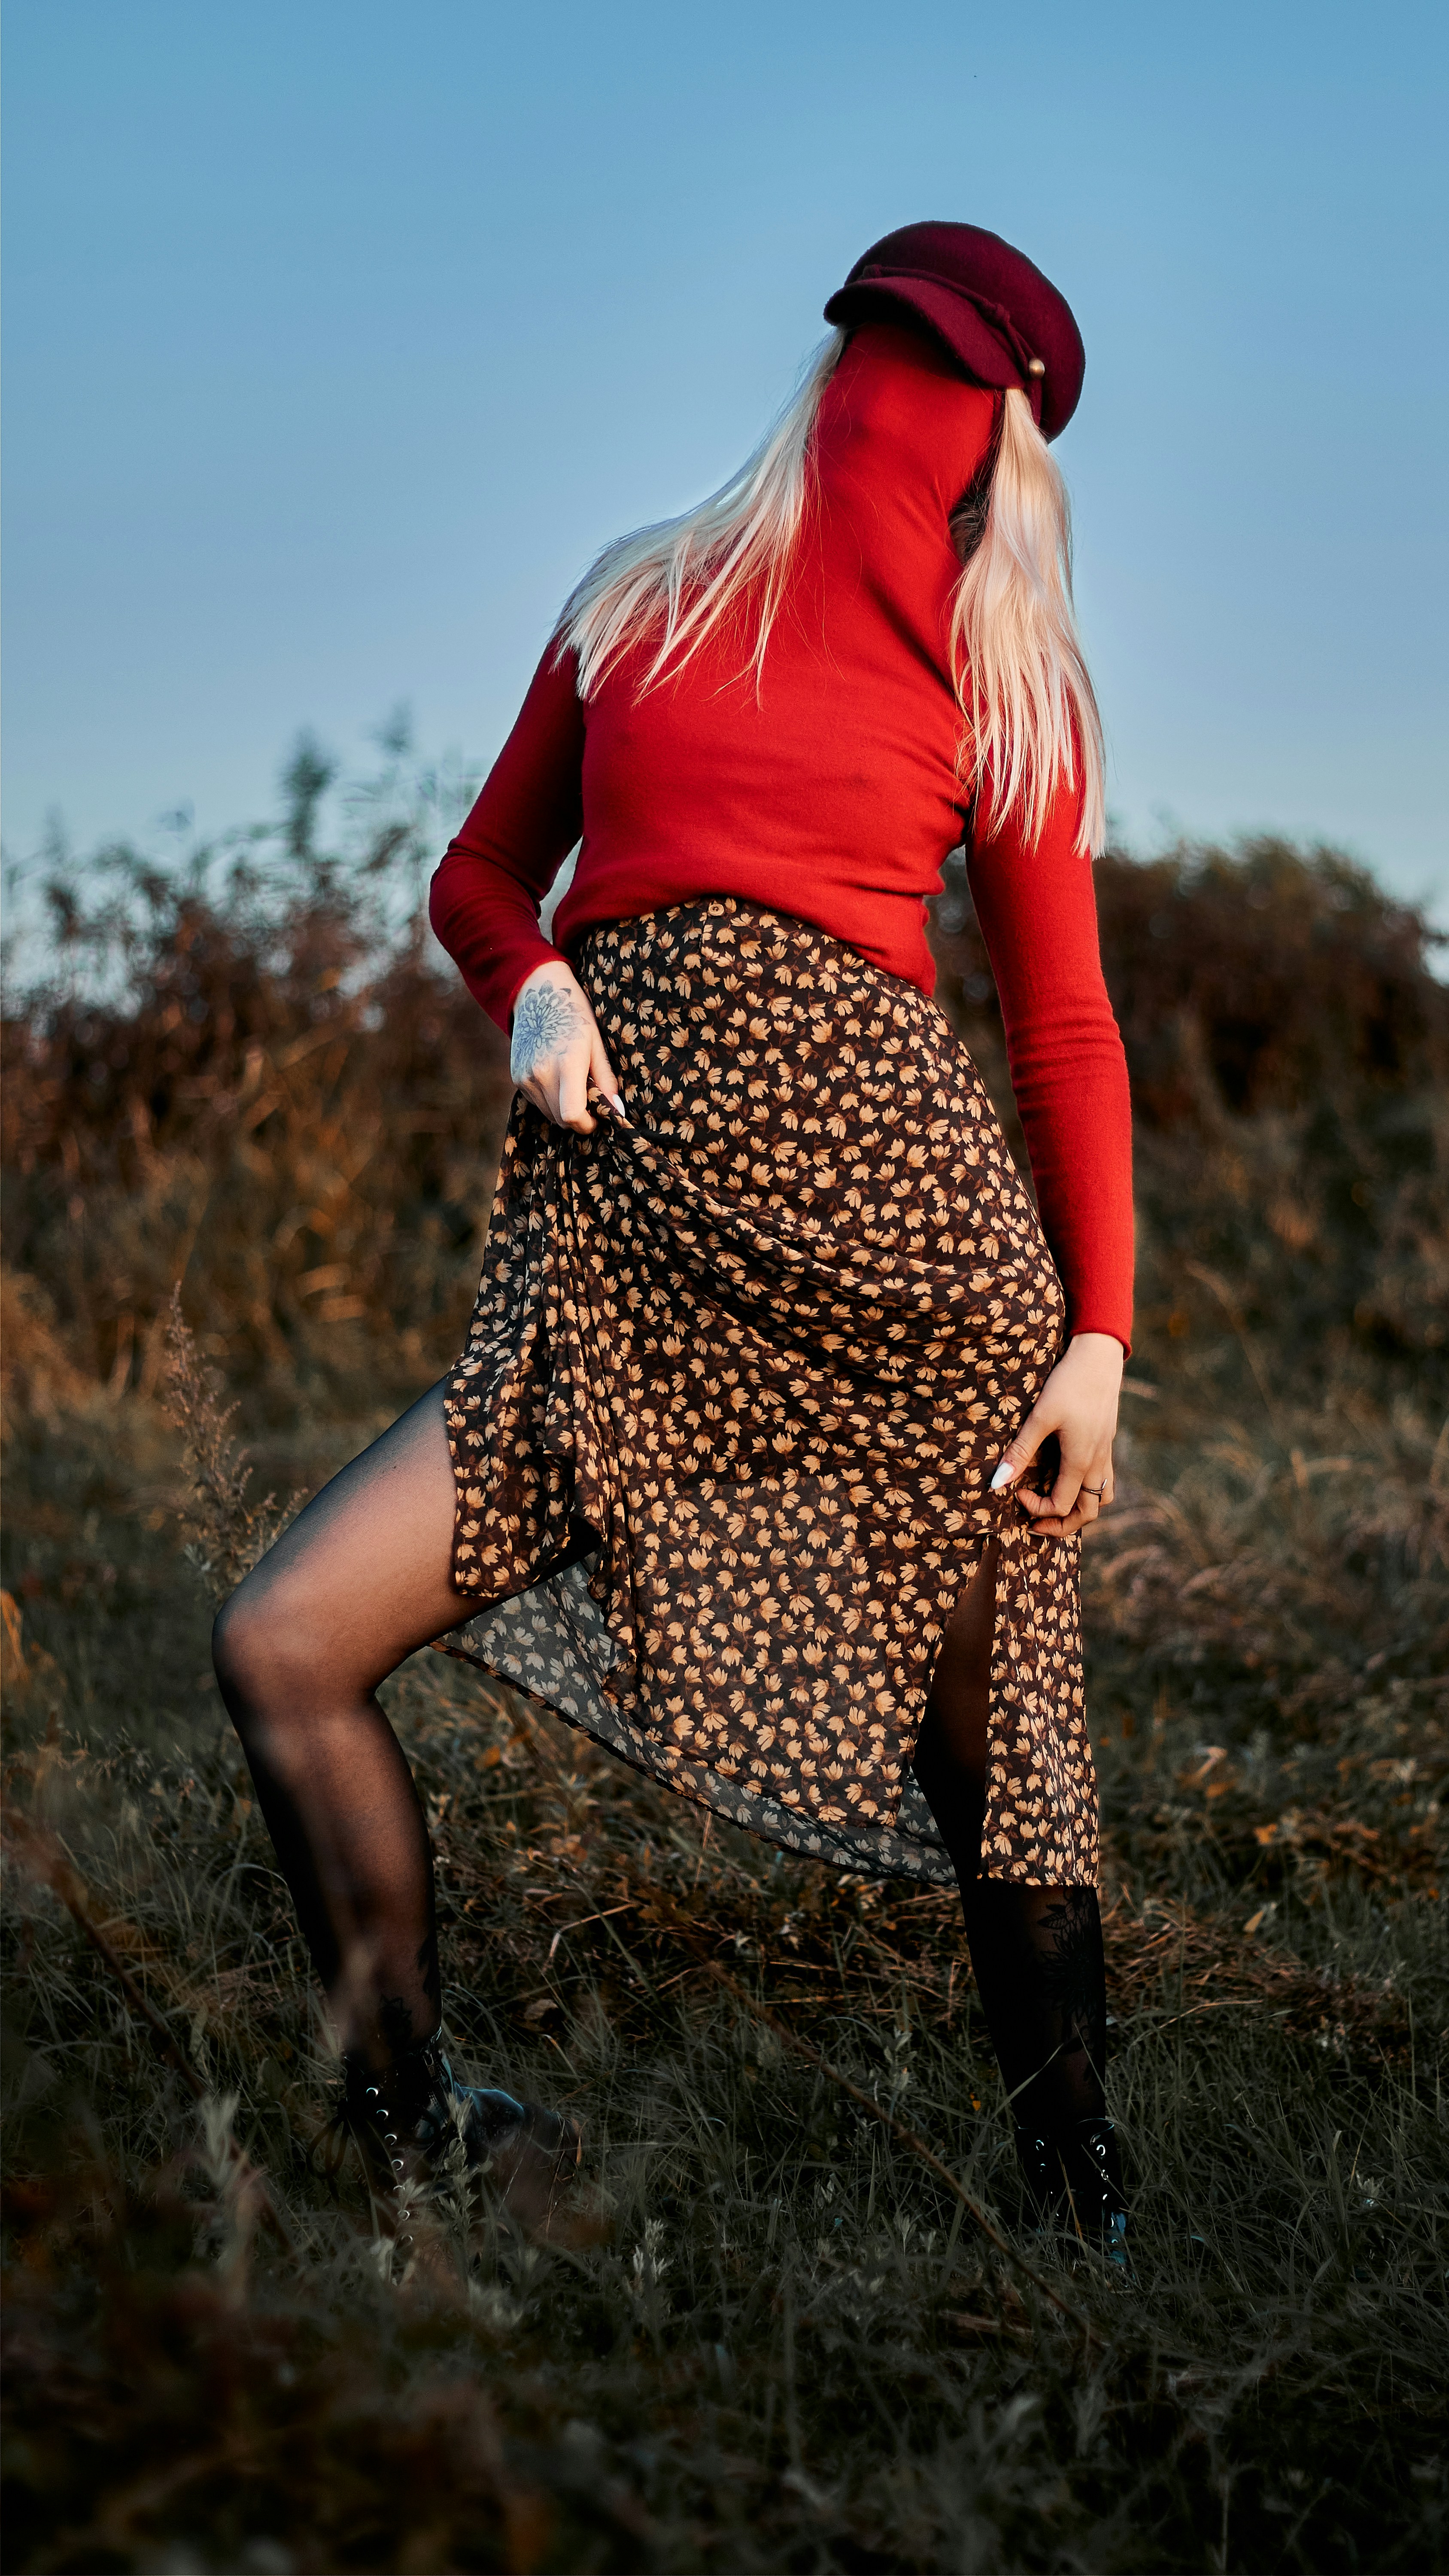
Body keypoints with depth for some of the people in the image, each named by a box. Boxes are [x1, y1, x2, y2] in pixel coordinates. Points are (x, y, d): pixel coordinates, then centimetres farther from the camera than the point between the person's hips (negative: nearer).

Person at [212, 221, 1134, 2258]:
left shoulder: (1013, 686, 13)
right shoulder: (643, 604, 19)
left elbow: (1066, 1026, 10)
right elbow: (481, 878, 23)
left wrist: (1101, 1337, 0)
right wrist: (534, 988, -1)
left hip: (887, 1180, -2)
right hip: (624, 1243, 2)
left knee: (995, 1741, 1)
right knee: (283, 1646, -10)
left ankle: (1084, 2218, 18)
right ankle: (421, 2152, 4)